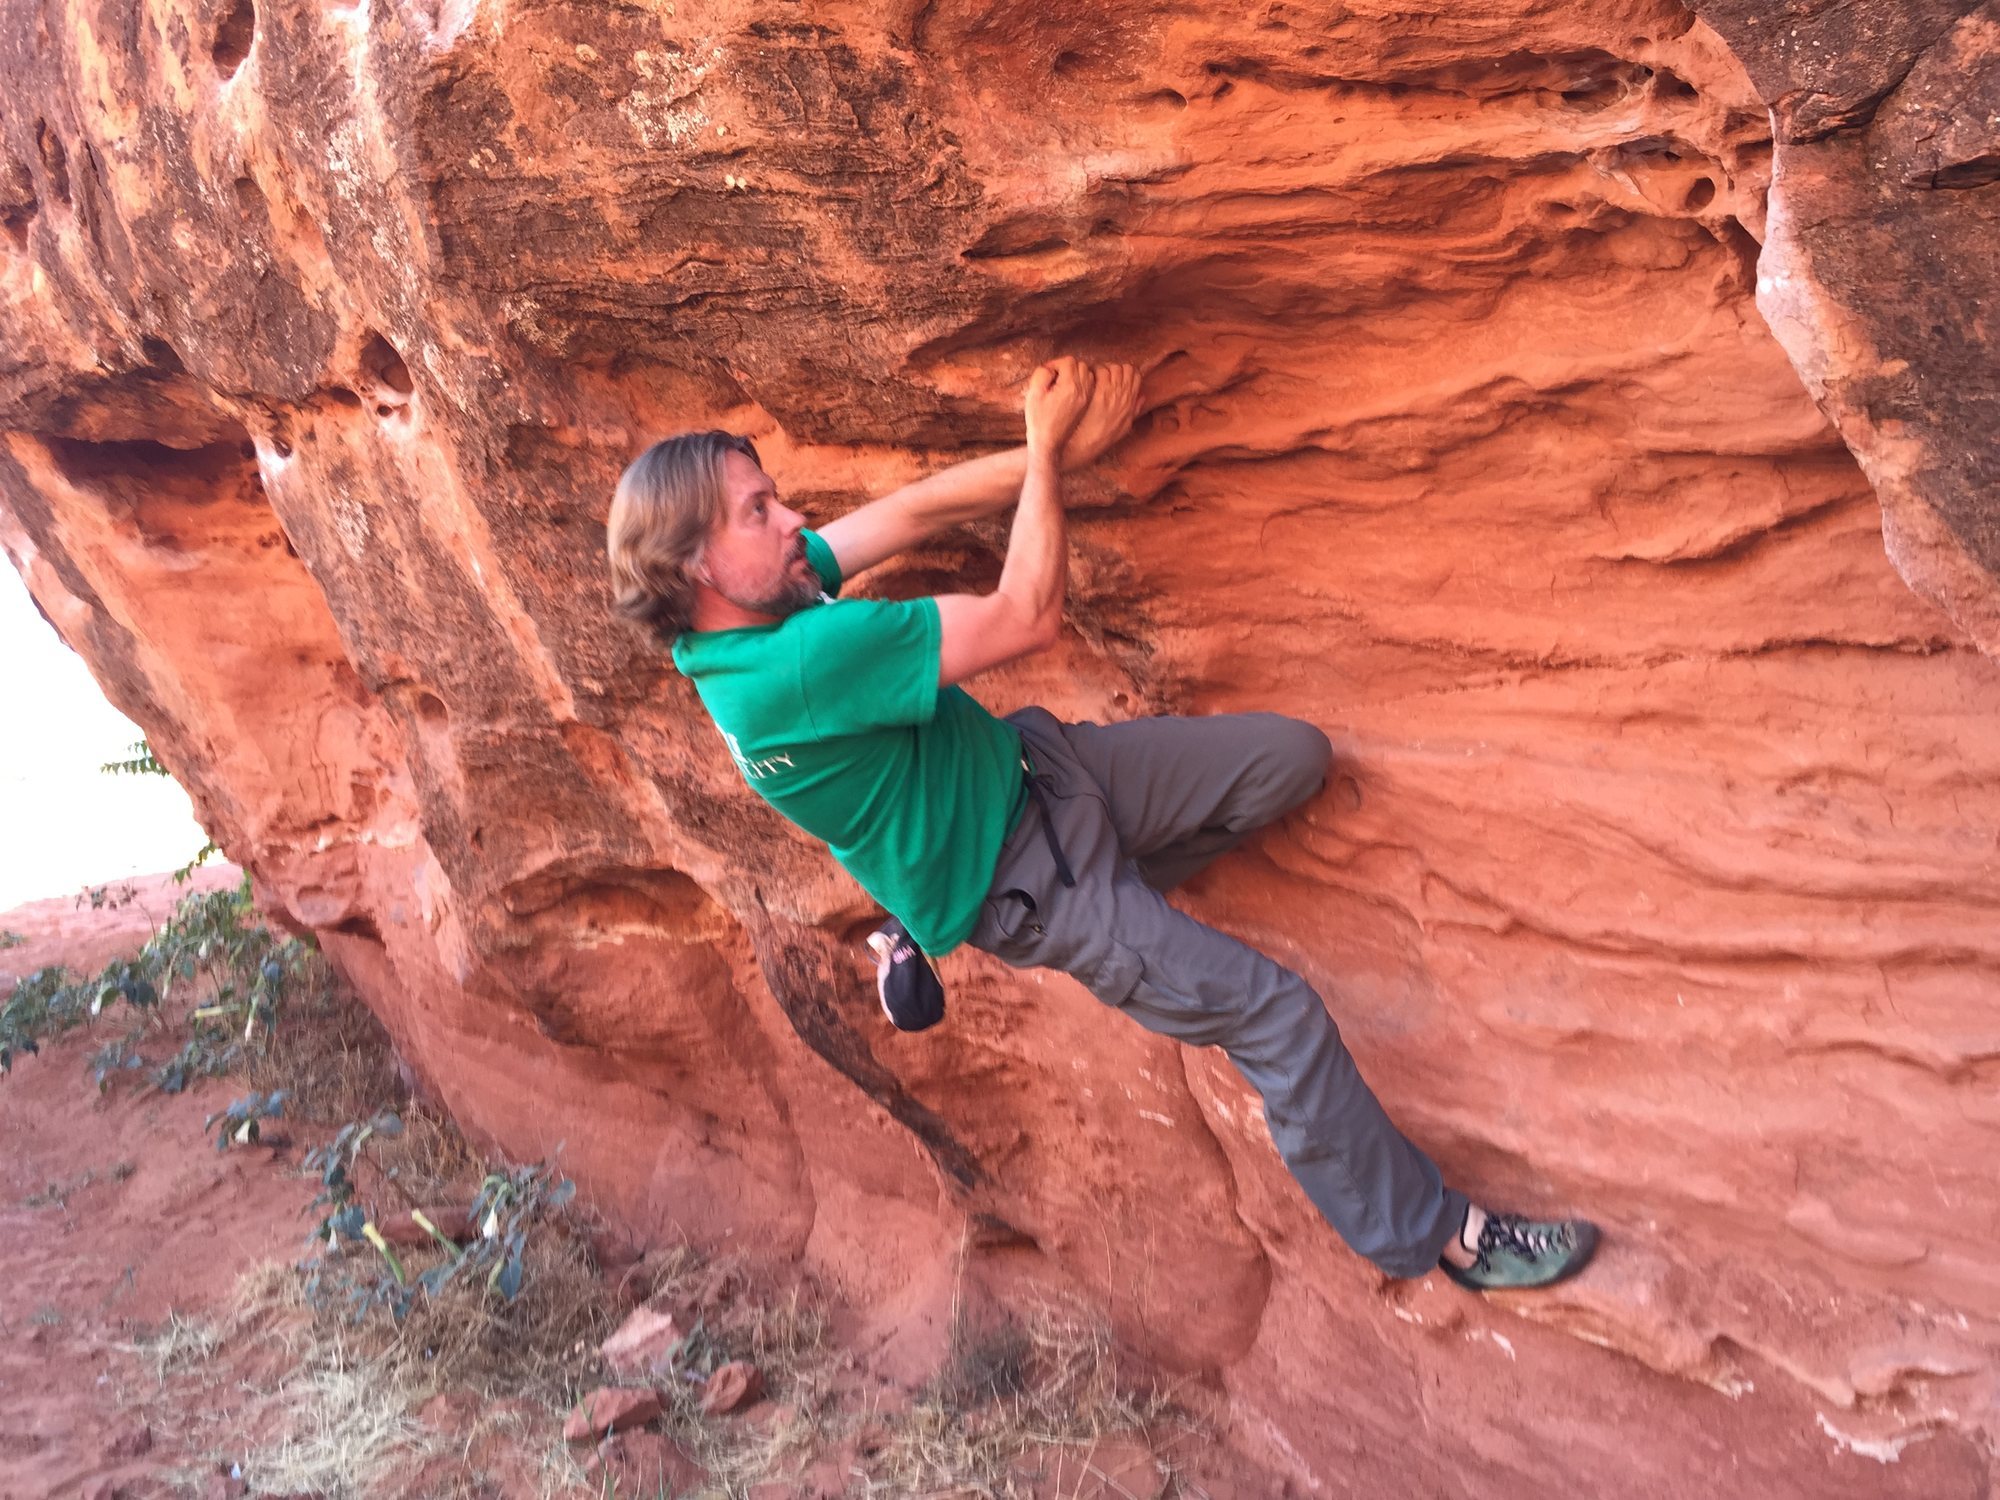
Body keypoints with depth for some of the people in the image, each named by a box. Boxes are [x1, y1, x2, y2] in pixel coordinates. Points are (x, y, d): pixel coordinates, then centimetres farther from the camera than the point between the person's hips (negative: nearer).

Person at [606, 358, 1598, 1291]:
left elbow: (915, 511, -3)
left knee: (1293, 756, 5)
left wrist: (1056, 451, -14)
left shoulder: (742, 607, -8)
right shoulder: (797, 667, -34)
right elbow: (1028, 617, -27)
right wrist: (1047, 444, -16)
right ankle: (1431, 1234, 14)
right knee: (1276, 1014, -8)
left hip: (1030, 766, 8)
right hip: (1022, 888, -8)